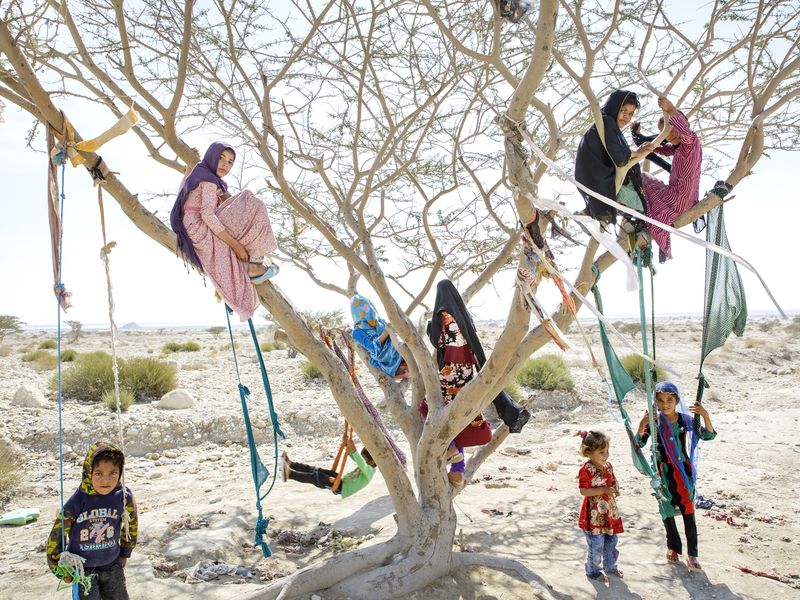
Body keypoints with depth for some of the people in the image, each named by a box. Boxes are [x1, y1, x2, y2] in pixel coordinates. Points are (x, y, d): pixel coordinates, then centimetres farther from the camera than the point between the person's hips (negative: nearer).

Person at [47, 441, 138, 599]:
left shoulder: (124, 497, -14)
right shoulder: (76, 502, -21)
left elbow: (132, 524, 6)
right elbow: (57, 535, -6)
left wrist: (125, 553, 13)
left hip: (113, 567, 3)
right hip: (82, 569, -2)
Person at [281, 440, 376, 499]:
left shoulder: (369, 470, -17)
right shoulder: (366, 465, 10)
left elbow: (361, 463, -39)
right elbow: (354, 458, 12)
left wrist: (353, 450, -48)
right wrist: (347, 444, -5)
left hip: (342, 489, -9)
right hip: (342, 481, 9)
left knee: (317, 477, -23)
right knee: (317, 471, -3)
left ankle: (290, 474, -33)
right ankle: (291, 465, -4)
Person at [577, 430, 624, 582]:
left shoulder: (608, 466, 4)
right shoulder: (586, 470, -20)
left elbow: (613, 481, 18)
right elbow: (584, 490, -24)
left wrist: (615, 488, -5)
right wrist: (604, 490, -26)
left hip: (609, 511, 7)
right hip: (594, 514, -7)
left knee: (611, 540, 19)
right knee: (596, 544, 1)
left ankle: (610, 566, 39)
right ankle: (593, 571, 20)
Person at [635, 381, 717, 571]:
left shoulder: (686, 420, -5)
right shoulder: (654, 422, -10)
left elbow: (708, 435, -3)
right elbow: (639, 444, -14)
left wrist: (705, 416, -20)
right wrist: (642, 426, -32)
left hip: (684, 472, 1)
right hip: (664, 473, -1)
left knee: (688, 512, 1)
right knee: (667, 511, 12)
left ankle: (692, 555, 11)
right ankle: (672, 548, 30)